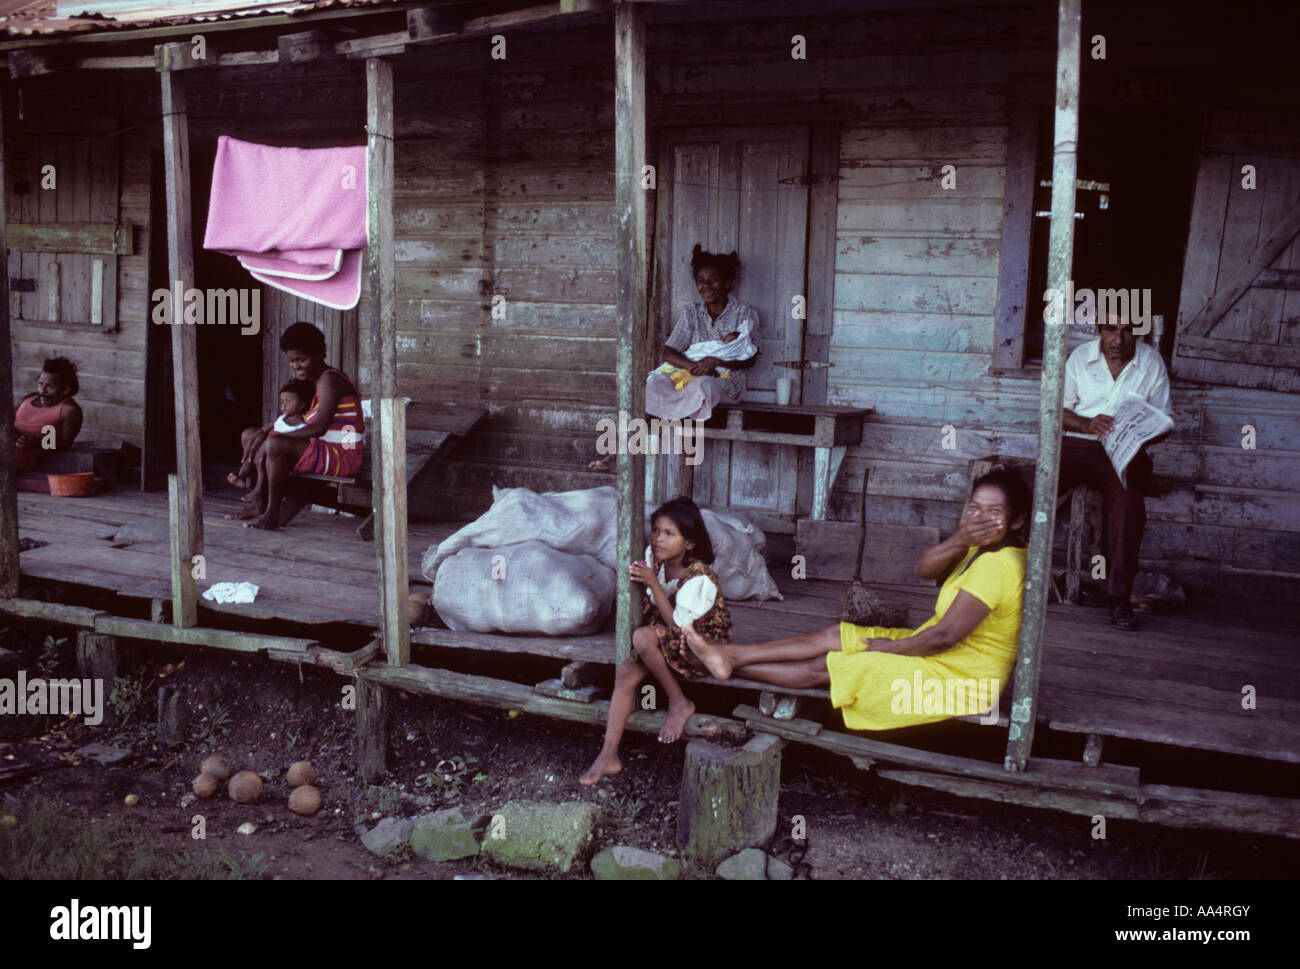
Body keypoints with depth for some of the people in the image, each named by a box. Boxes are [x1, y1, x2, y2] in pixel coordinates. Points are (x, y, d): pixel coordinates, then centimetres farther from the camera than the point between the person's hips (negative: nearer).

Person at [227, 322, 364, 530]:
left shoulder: (329, 380, -15)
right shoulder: (313, 381, 17)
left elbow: (319, 427, -25)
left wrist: (272, 435, -24)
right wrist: (264, 431, 1)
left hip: (343, 458, -11)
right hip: (323, 451, 11)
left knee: (276, 444, -34)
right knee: (250, 435, 15)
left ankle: (272, 514, -21)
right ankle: (260, 503, 7)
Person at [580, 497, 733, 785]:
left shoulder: (698, 578, -24)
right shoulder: (655, 559, -2)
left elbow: (678, 626, -25)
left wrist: (653, 584, -26)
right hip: (669, 642, 8)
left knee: (643, 638, -30)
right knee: (626, 671, -14)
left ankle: (679, 704, -11)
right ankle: (609, 755, -11)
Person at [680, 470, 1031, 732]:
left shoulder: (998, 564, -26)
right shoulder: (982, 548, 4)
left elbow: (945, 635, -26)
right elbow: (924, 568, -6)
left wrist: (892, 647, -11)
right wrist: (959, 541, -25)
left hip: (958, 677, -9)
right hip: (936, 651, 9)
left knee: (821, 669, -6)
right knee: (832, 636, 2)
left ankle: (733, 662, 6)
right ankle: (730, 653, 3)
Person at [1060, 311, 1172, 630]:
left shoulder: (1152, 362, 8)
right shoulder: (1081, 357, 9)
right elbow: (1058, 410, 9)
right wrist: (1087, 424, -12)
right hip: (1077, 444, 1)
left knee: (1127, 500, -33)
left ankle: (1120, 597, -28)